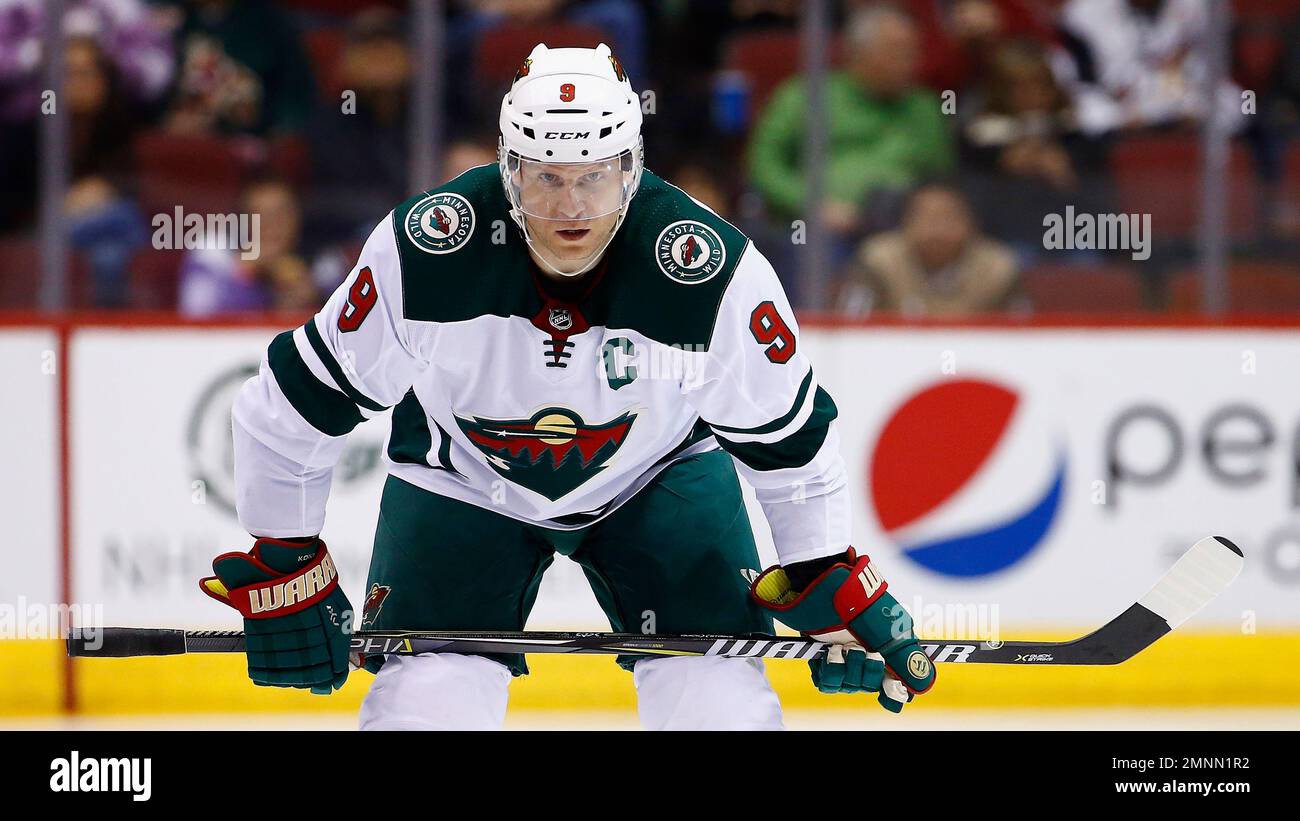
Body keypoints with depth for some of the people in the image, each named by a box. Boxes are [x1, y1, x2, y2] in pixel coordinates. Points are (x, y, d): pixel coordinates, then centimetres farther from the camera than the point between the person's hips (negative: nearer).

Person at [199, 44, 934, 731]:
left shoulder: (714, 272, -28)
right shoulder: (424, 255, -30)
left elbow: (792, 436, -12)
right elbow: (298, 402, -17)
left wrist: (832, 583, -8)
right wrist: (283, 565, -11)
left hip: (658, 472, 1)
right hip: (463, 478, -1)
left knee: (721, 699, -13)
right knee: (426, 702, -14)